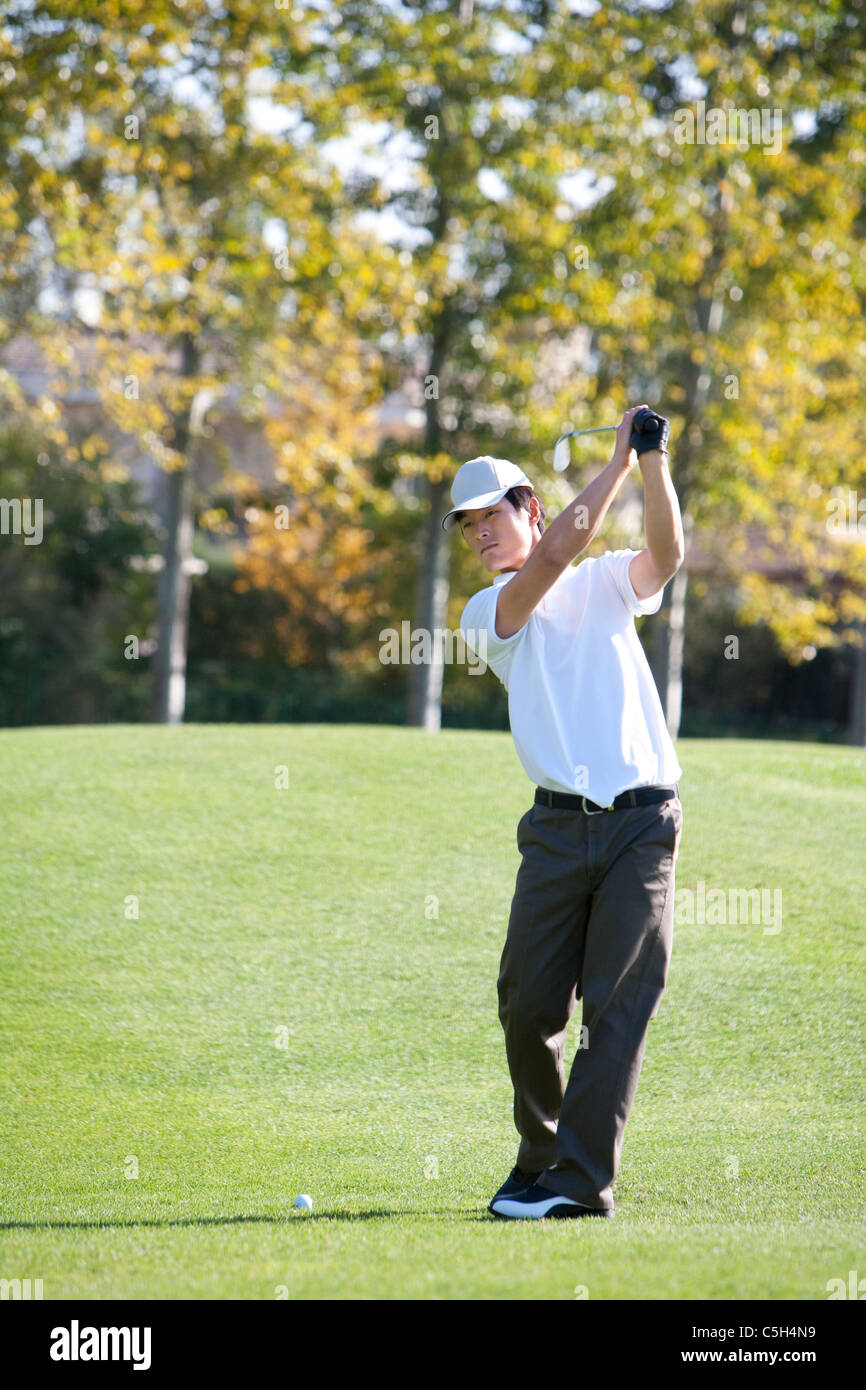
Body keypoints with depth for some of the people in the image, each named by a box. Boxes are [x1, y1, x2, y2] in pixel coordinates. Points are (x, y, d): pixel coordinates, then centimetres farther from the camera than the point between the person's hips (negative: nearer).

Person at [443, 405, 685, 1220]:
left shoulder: (606, 583, 13)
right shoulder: (485, 615, 8)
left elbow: (666, 555, -8)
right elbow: (552, 558, -9)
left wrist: (655, 464, -23)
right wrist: (619, 461, -8)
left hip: (642, 822, -1)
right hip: (558, 824, 1)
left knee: (619, 1002, -8)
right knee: (529, 1002, -2)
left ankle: (582, 1180, -11)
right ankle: (539, 1159, 18)